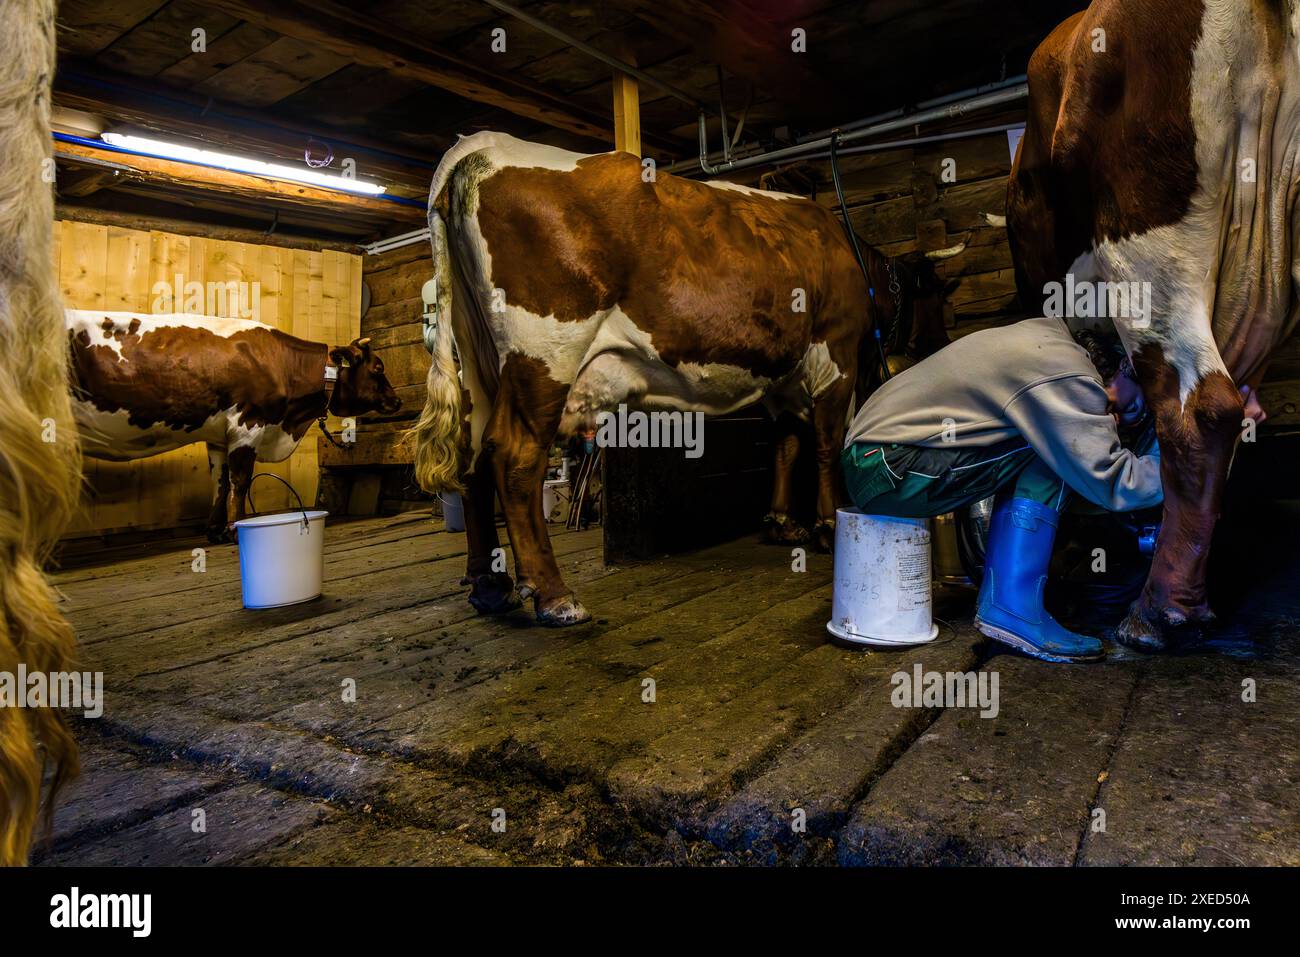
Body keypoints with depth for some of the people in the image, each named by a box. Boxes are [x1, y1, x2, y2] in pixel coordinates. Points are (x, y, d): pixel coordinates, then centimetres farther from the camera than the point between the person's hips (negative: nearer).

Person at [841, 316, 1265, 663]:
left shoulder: (1049, 333, 12)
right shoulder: (1068, 377, -16)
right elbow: (1115, 485, -15)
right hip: (887, 469, -9)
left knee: (1054, 444, 13)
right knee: (1049, 452, -9)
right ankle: (1012, 609, -9)